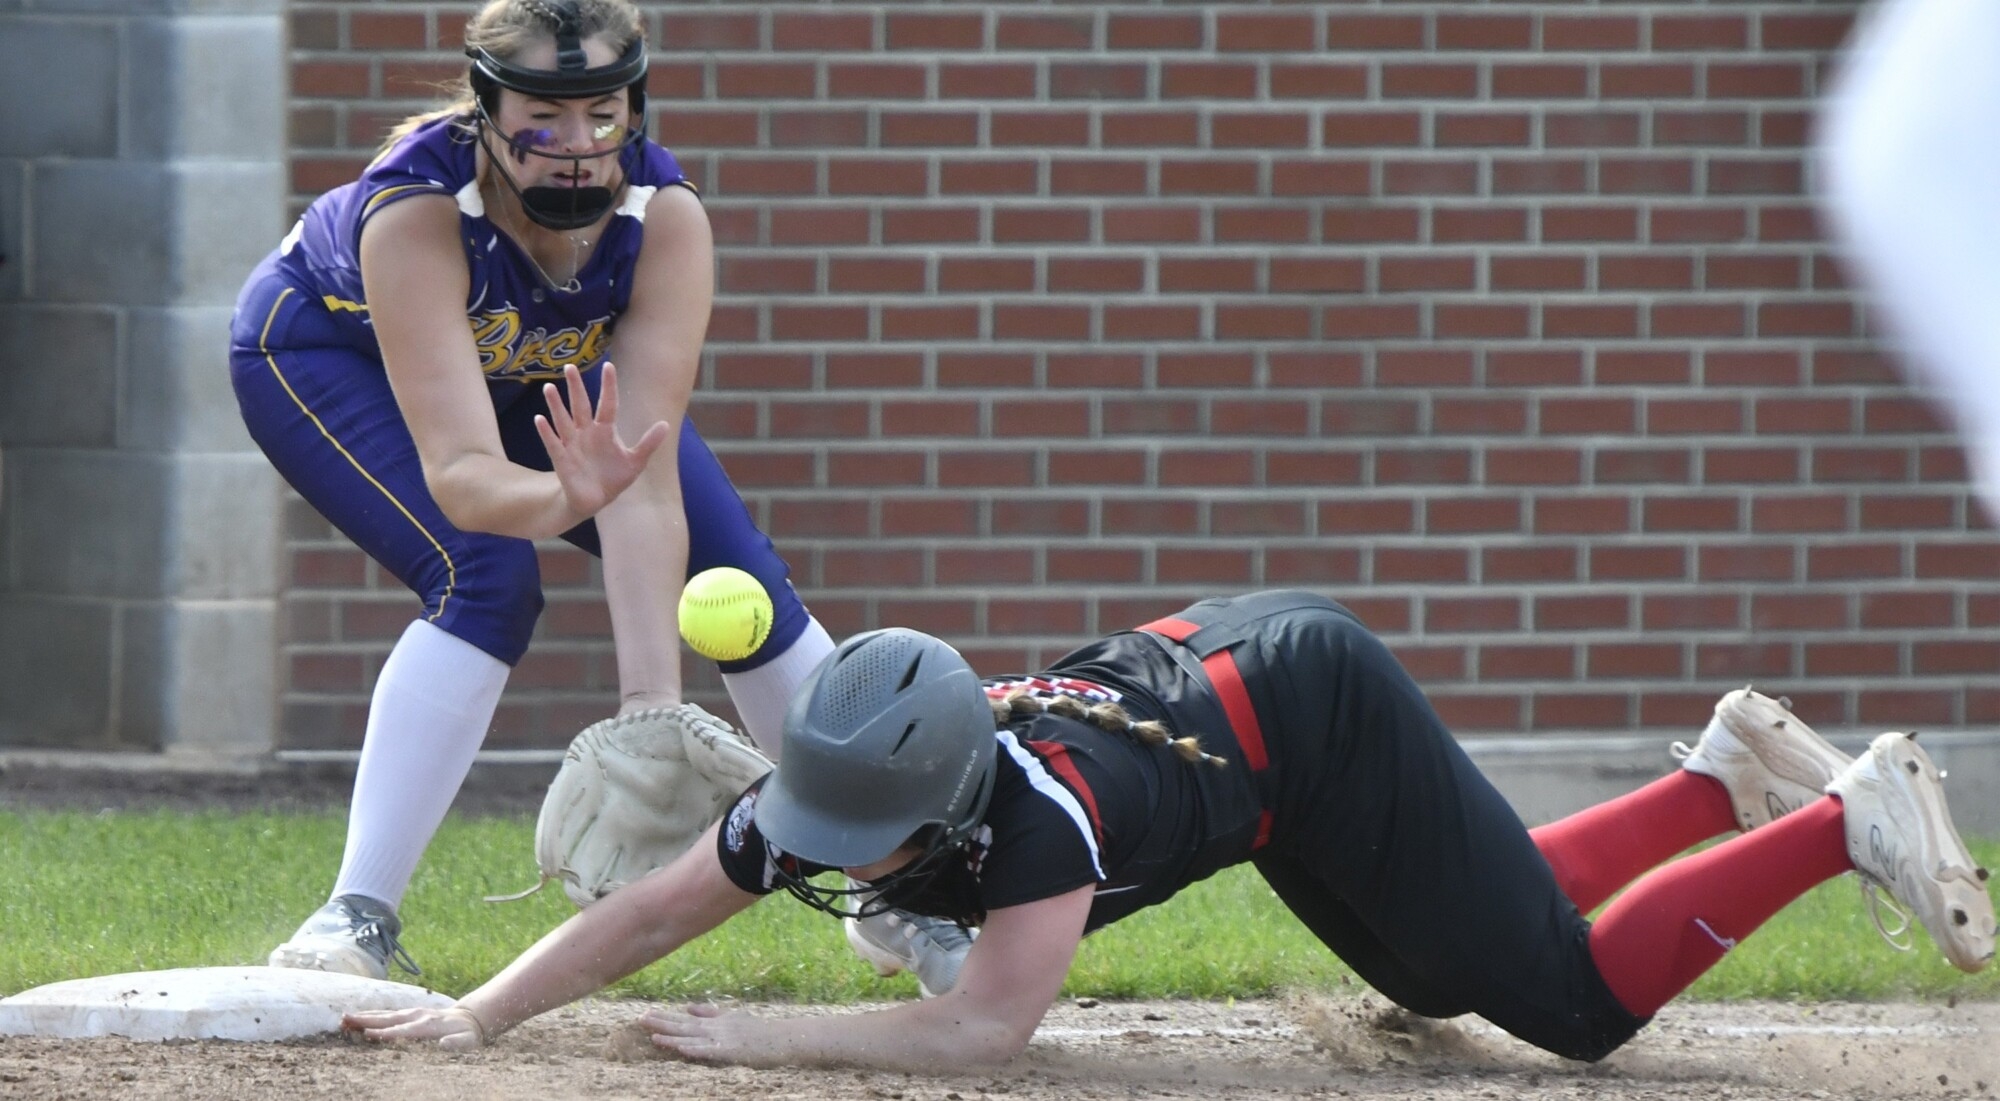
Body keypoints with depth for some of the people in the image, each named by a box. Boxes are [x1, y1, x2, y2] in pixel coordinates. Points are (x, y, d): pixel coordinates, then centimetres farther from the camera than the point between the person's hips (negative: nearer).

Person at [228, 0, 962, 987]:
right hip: (323, 345, -4)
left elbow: (647, 487, -39)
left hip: (548, 375, 4)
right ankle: (357, 919, -23)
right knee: (487, 578, -28)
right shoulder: (415, 209, -43)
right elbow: (456, 469, -52)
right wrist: (568, 498, -73)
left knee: (739, 577, -2)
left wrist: (650, 699, -49)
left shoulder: (665, 218, -33)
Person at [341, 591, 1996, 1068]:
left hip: (1311, 707, -8)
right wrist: (477, 1016, -31)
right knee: (1444, 982, 25)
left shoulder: (1037, 800, -41)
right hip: (1203, 665, 8)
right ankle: (1724, 776, 36)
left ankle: (1844, 822, 7)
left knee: (1572, 1000, -8)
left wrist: (764, 1041, -42)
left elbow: (987, 1028, -45)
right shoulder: (828, 794, -22)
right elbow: (648, 917, -19)